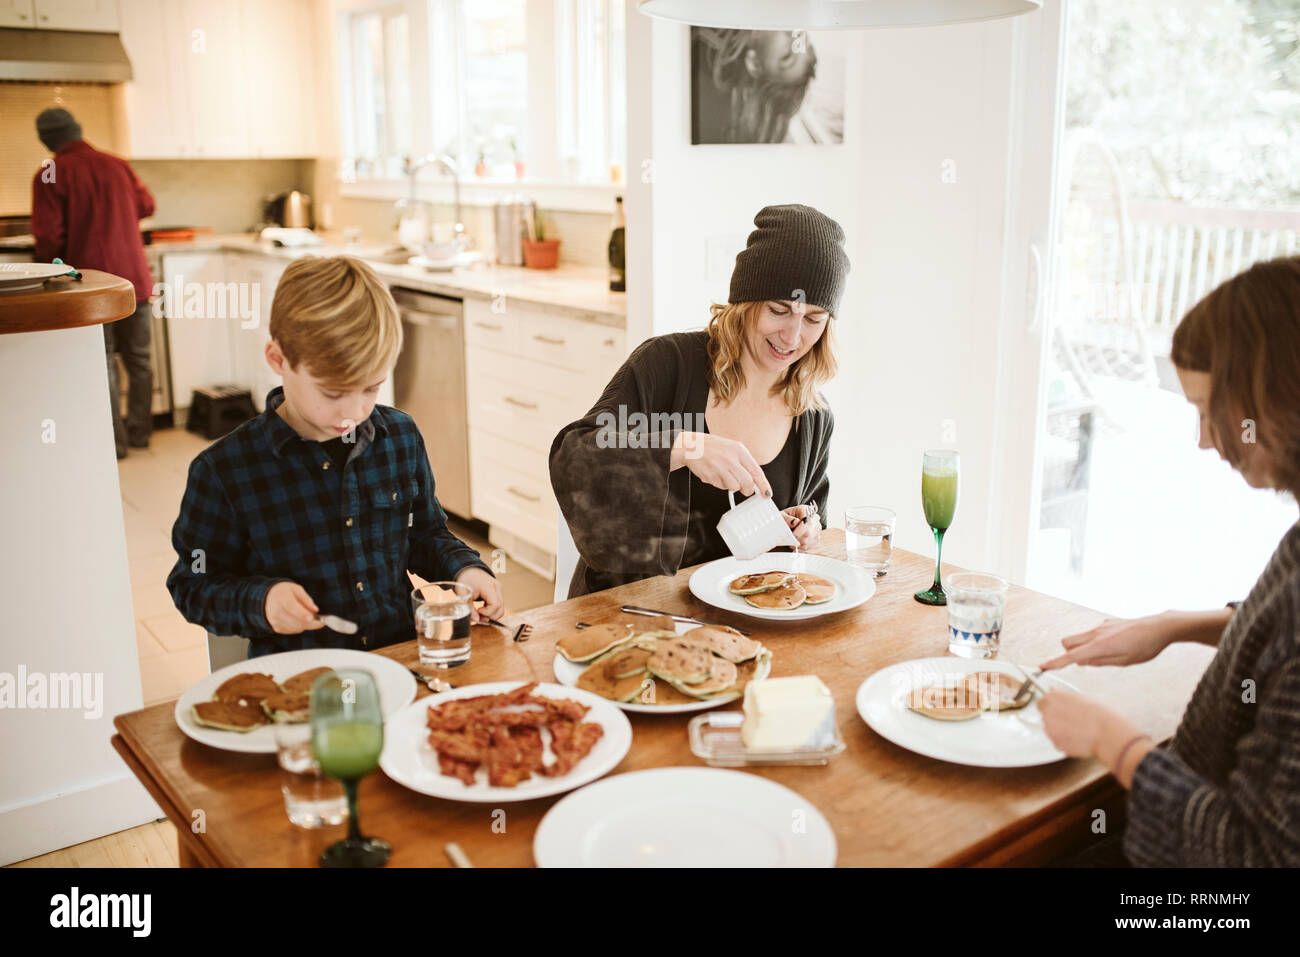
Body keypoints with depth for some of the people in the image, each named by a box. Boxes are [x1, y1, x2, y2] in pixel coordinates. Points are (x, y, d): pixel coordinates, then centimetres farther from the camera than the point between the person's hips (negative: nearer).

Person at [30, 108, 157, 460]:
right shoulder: (118, 165, 3)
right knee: (138, 359, 13)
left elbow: (48, 236, -12)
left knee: (102, 362, 5)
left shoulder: (50, 176, -10)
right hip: (134, 278, 4)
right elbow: (146, 206, 19)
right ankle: (139, 432, 21)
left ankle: (115, 440, 8)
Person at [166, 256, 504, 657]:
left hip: (403, 656, 1)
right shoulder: (223, 470, -7)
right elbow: (193, 586, 1)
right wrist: (259, 601, -16)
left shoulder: (400, 436, 5)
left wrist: (463, 568, 1)